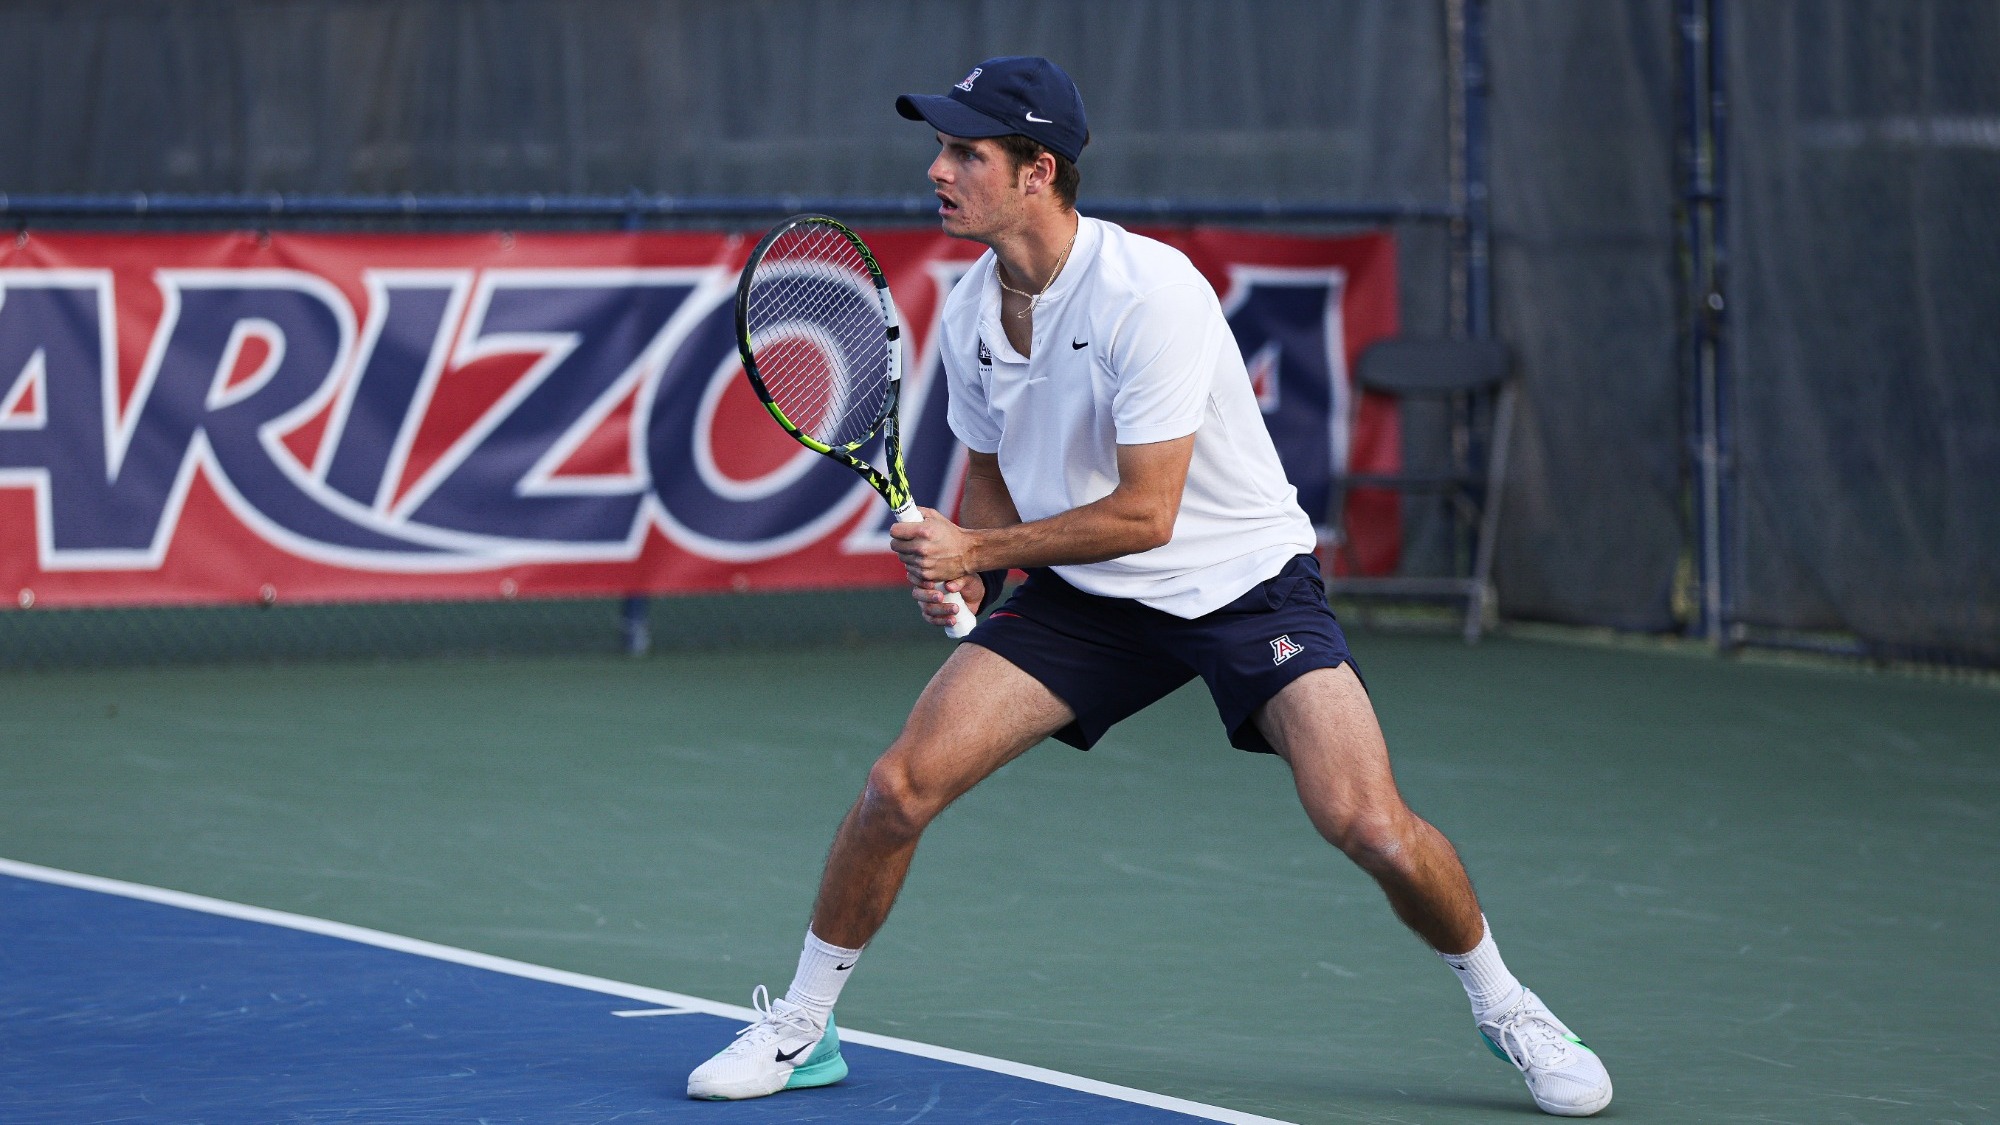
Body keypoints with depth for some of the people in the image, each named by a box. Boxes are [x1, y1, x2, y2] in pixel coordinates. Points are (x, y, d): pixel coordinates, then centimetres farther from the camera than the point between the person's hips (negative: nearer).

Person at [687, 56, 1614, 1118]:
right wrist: (961, 569, -6)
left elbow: (1145, 513, -25)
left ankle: (1502, 1002, 7)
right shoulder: (968, 312, -3)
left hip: (1246, 579, -5)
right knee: (901, 784, -10)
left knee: (1368, 824, -21)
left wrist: (979, 548, -18)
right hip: (1084, 596, 5)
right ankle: (799, 1028, 9)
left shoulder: (1151, 291, -25)